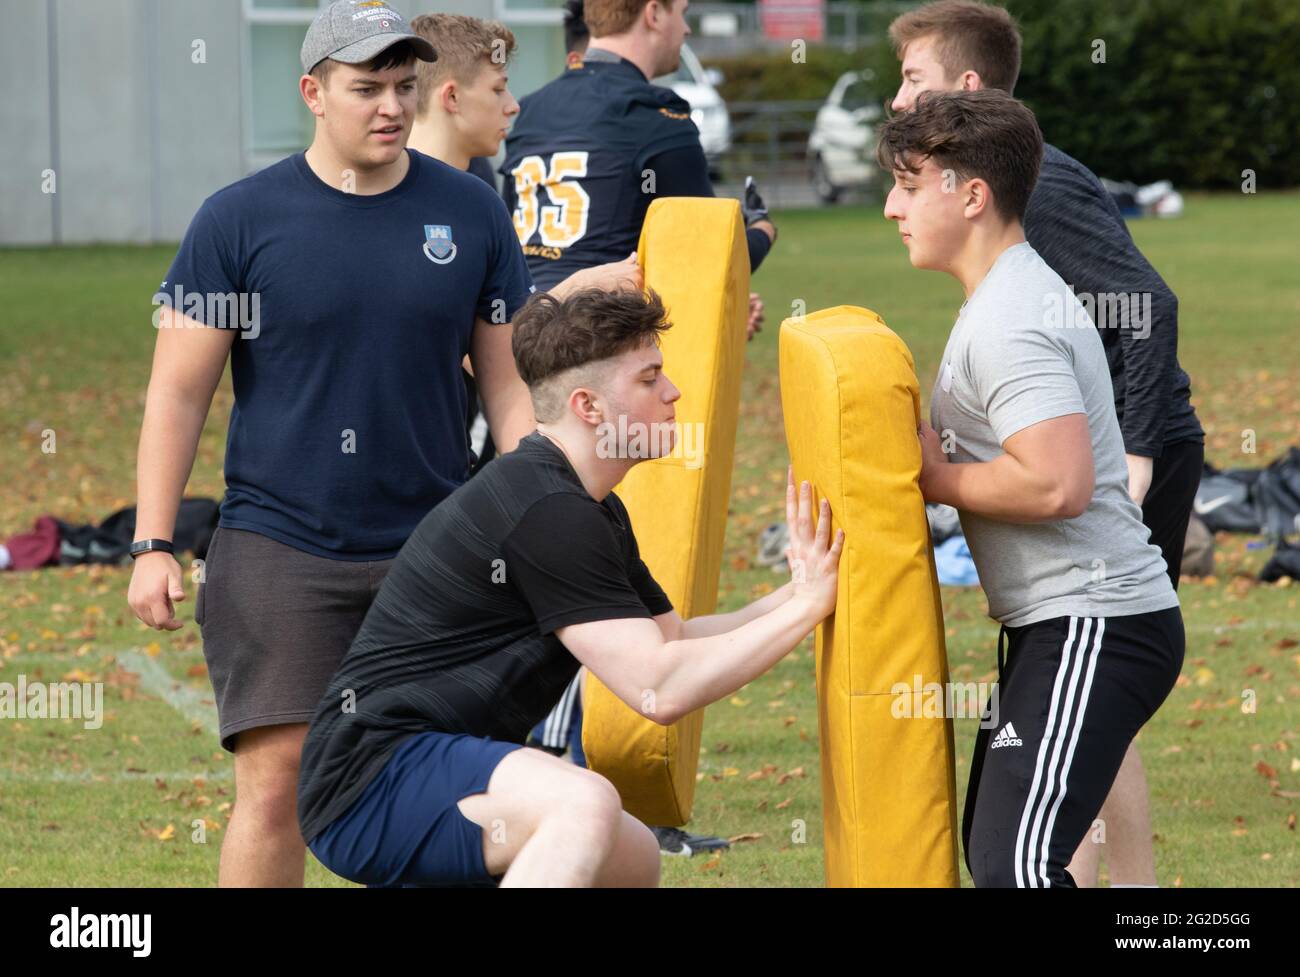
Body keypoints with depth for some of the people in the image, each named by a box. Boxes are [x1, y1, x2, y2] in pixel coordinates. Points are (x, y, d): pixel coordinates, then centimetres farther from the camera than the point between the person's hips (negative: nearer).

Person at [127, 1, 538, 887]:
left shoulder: (470, 214, 6)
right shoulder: (240, 220, -1)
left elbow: (511, 382, 11)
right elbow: (178, 391, 1)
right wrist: (154, 545, -5)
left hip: (431, 546, 2)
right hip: (278, 548, -2)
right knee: (274, 780, -9)